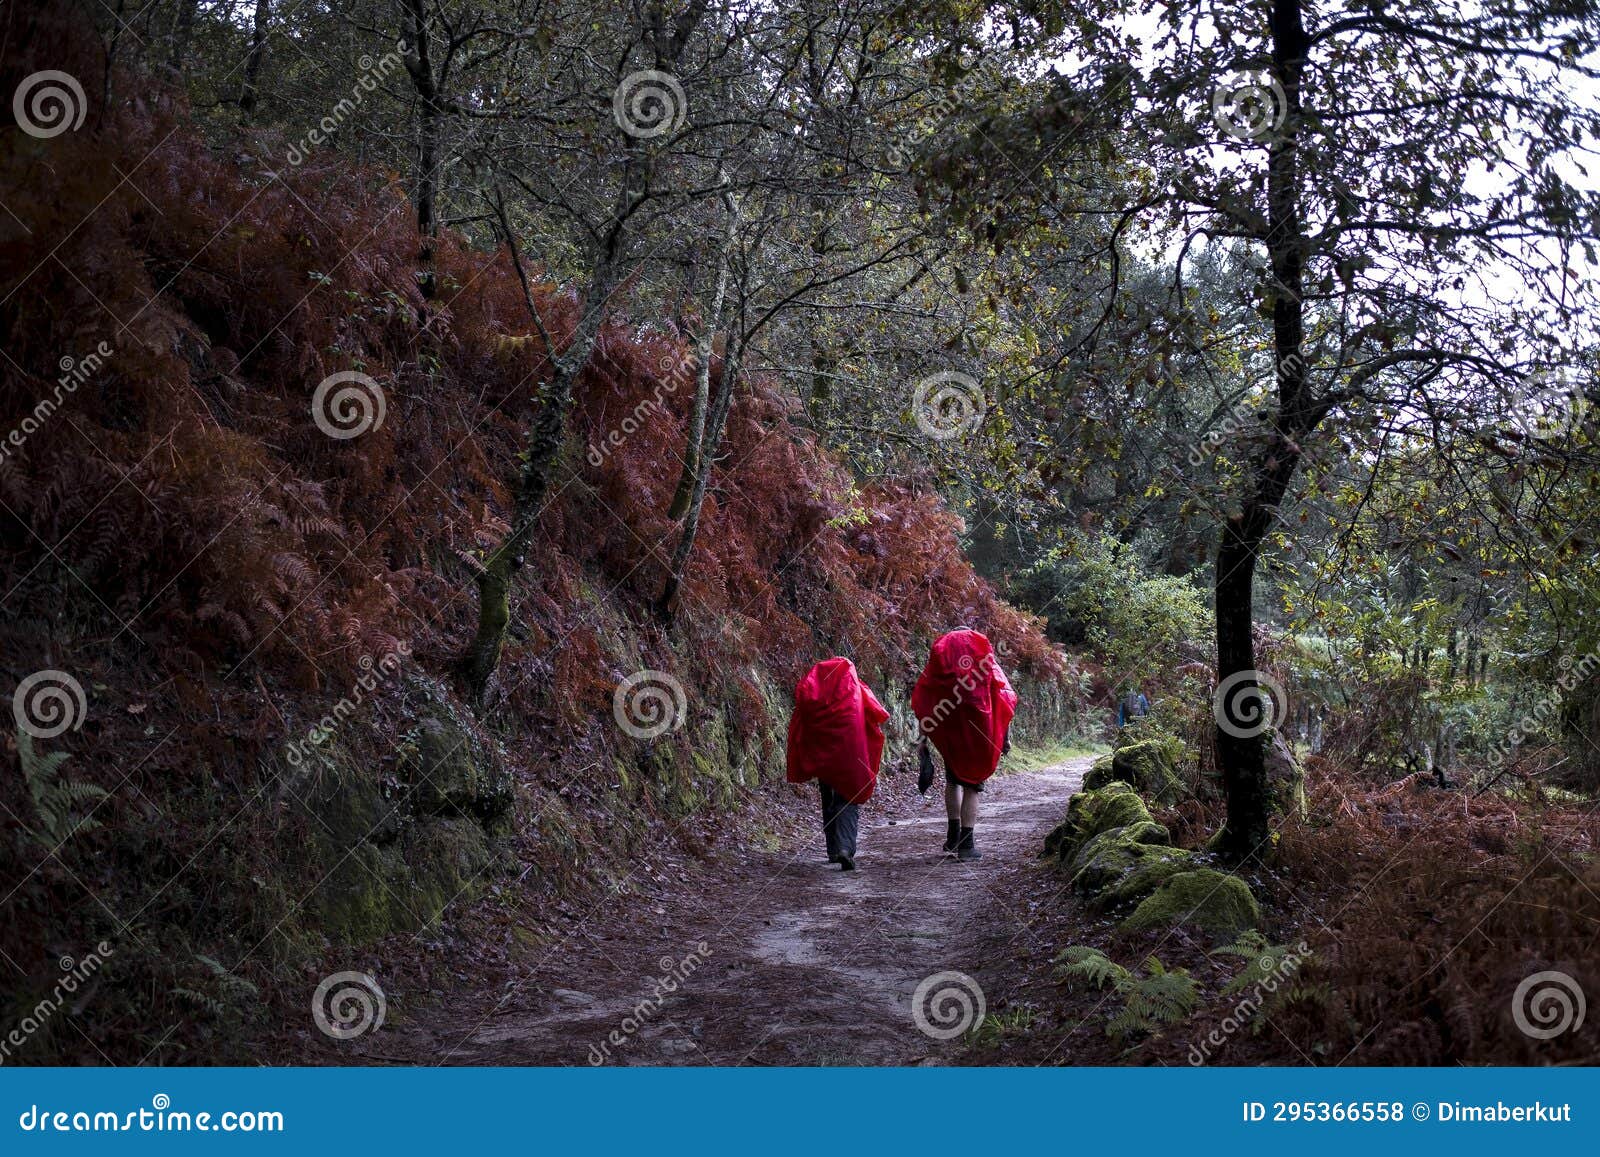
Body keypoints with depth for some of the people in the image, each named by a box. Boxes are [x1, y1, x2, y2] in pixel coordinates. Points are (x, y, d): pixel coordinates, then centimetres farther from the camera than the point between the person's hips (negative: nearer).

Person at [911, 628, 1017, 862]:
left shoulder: (939, 659, 7)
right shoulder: (986, 659, 5)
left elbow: (922, 703, 2)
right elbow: (1005, 699, 0)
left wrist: (924, 738, 5)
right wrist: (1006, 736, 4)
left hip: (949, 731, 1)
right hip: (979, 731, -1)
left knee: (952, 780, 22)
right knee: (972, 785, 5)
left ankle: (953, 835, 19)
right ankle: (966, 843, -2)